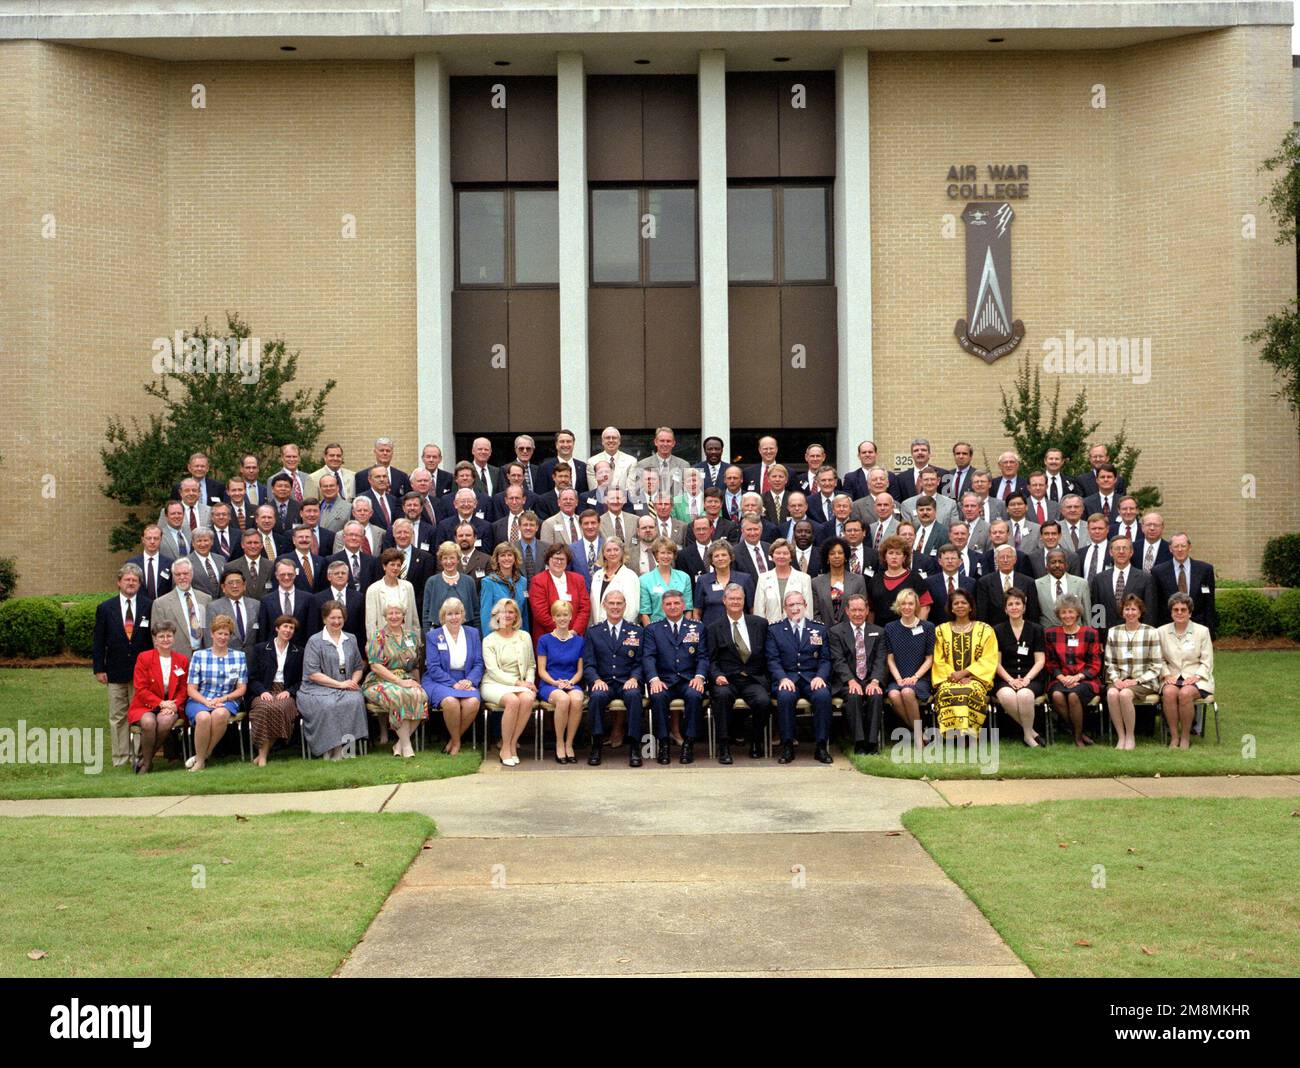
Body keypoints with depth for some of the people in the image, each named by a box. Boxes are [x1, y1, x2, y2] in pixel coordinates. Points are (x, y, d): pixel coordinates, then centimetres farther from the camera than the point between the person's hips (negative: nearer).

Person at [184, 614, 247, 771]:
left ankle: (202, 756, -21)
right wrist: (206, 702, -15)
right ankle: (200, 760, -21)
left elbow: (241, 688, 9)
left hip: (226, 701, 0)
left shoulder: (239, 656, 12)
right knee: (204, 717, -37)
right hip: (199, 700, 0)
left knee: (220, 714, -37)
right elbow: (191, 689, 4)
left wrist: (223, 698, -10)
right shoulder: (199, 656, 9)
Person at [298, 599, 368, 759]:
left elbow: (359, 667, 21)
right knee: (329, 704, -36)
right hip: (318, 689, -4)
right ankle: (330, 748, -21)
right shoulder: (315, 641, 0)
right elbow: (313, 673, -8)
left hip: (346, 689, 4)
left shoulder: (351, 640, 17)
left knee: (355, 700, -30)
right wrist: (340, 684, -13)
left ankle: (344, 743, -23)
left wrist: (353, 681, -2)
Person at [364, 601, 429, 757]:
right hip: (381, 682, -4)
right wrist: (400, 681, -16)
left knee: (420, 695, -30)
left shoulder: (412, 635, 15)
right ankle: (406, 745, -29)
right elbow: (376, 666, -9)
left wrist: (416, 683, 0)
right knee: (399, 695, -36)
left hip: (407, 681, 4)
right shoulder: (378, 636, 2)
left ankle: (400, 743, -20)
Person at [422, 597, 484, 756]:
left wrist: (470, 681, -12)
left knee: (473, 702, -32)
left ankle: (454, 740, -9)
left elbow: (479, 663, 8)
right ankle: (456, 742, -11)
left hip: (465, 682, 2)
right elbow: (433, 667, -5)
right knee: (451, 701, -36)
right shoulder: (433, 636, 5)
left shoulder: (473, 634, 13)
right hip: (439, 682, -2)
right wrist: (453, 684, -16)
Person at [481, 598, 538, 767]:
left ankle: (512, 743, -20)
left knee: (528, 699, -33)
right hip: (494, 684, -3)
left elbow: (531, 665, 17)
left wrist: (529, 682, -4)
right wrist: (517, 682, -15)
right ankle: (506, 748, -22)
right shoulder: (489, 640, 5)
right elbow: (493, 671, -5)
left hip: (520, 684, 3)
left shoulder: (524, 637, 16)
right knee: (513, 701, -35)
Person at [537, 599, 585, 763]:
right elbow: (541, 671, 4)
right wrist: (556, 683, -14)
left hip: (572, 684, 2)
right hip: (549, 684, -2)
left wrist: (570, 682, -9)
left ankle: (569, 744, -19)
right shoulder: (545, 640, 6)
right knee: (563, 699, -36)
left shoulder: (579, 641, 11)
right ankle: (559, 744, -18)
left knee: (577, 699, -35)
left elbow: (580, 671, 11)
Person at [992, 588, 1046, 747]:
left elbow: (1040, 661, 5)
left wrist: (1026, 679, -11)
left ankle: (1028, 734, -13)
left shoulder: (1035, 629, 10)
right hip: (1006, 679, 0)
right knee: (1007, 696, -35)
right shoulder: (998, 631, 10)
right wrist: (1011, 680, -11)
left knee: (1025, 695, -36)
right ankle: (1031, 731, -14)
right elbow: (997, 662, 5)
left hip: (1031, 679, 0)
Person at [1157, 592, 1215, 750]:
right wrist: (1166, 675, -6)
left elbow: (1207, 662, 3)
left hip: (1196, 679, -1)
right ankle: (1174, 736, -22)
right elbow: (1159, 659, 12)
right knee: (1169, 692, -34)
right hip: (1172, 678, 1)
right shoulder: (1162, 632, 10)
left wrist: (1196, 676, -12)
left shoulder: (1202, 631, 5)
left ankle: (1185, 737, -18)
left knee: (1185, 693, -35)